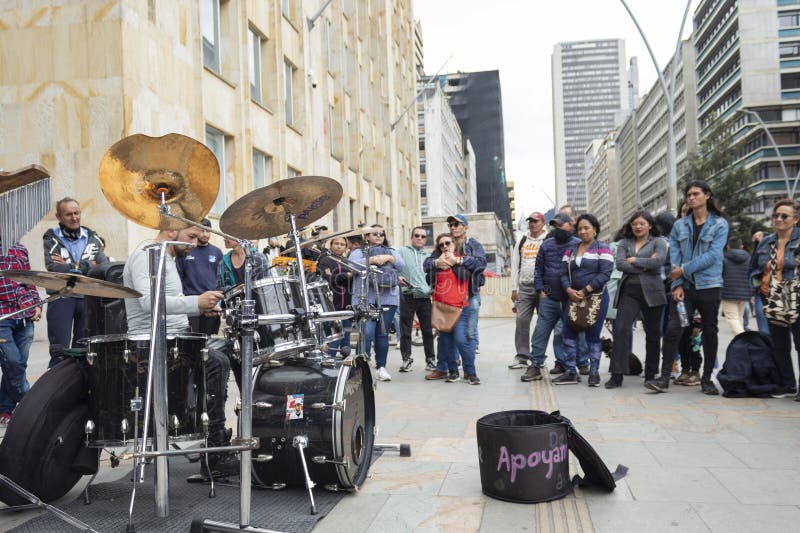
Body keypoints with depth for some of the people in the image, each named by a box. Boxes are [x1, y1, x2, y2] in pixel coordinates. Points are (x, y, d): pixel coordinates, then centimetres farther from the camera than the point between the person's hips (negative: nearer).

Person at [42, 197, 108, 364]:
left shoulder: (92, 238, 11)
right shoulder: (52, 238, 3)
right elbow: (52, 267, -13)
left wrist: (74, 266, -10)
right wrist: (87, 266, -10)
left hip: (87, 297, 3)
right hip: (61, 296, -3)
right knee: (59, 350, -5)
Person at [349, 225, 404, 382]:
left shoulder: (392, 251, 24)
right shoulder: (358, 251, 15)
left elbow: (401, 265, 7)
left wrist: (388, 258, -9)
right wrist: (372, 260, -12)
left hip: (388, 298, 3)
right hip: (365, 298, -3)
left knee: (383, 333, 3)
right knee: (367, 332, -14)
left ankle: (381, 367, 11)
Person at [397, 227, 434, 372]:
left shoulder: (429, 256, 21)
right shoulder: (402, 252, 7)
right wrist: (397, 277, -17)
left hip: (425, 296, 3)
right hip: (407, 295, -3)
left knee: (428, 330, 4)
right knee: (405, 330, 0)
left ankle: (430, 359, 13)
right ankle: (406, 359, 8)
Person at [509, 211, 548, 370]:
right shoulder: (522, 241, 15)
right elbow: (515, 265, 15)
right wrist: (514, 288, 9)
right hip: (524, 287, 4)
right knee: (521, 320, -2)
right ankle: (522, 357, 2)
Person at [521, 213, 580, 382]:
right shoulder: (546, 244, 10)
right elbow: (539, 269, 13)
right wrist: (540, 290, 4)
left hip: (570, 299, -2)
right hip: (549, 297, 3)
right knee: (540, 332, 0)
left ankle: (563, 363, 18)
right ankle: (535, 366, 4)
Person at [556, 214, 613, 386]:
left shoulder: (602, 249, -2)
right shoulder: (571, 250, 14)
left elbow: (605, 273, -13)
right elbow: (564, 273, 8)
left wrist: (585, 291, -16)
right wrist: (569, 290, -11)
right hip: (573, 297, 5)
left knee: (593, 336, 0)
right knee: (568, 333, 0)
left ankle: (594, 372, 9)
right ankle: (570, 372, 7)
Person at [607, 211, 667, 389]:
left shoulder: (658, 242, 7)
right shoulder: (624, 243, 14)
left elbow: (659, 261, -13)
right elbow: (620, 264, -3)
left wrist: (634, 260, -7)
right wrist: (645, 265, -9)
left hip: (651, 291, -1)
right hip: (629, 291, 1)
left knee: (653, 333, 7)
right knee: (621, 329, -11)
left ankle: (651, 373, 21)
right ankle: (617, 375, -10)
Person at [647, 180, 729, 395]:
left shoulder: (719, 224, 1)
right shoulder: (679, 225, 10)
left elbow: (712, 255, -9)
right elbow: (674, 256, 4)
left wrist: (684, 270, -12)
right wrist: (677, 284, -7)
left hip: (709, 286, -2)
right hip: (684, 286, 2)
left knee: (709, 332, 5)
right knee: (673, 329, -9)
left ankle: (707, 379, 17)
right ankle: (664, 378, -8)